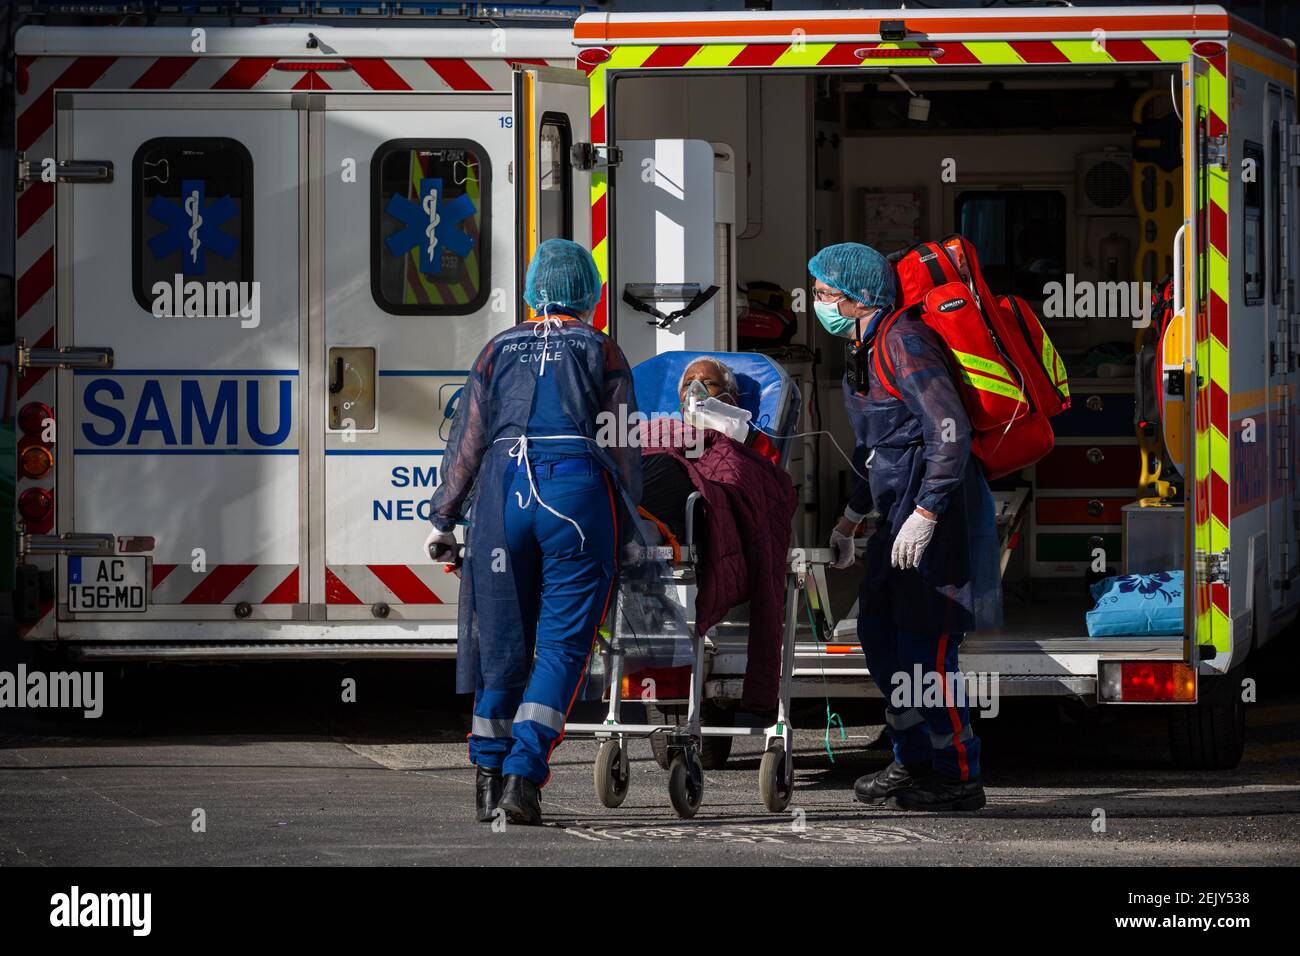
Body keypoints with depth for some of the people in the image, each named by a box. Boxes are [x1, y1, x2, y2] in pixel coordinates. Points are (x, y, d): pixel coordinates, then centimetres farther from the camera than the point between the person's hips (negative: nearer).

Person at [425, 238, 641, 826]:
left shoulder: (499, 350, 16)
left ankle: (488, 777, 12)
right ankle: (522, 776, -16)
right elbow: (623, 447, 8)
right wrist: (627, 523, 17)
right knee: (562, 645, -3)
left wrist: (444, 519, 18)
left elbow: (467, 440, 13)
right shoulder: (602, 352, 11)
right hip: (578, 492, -2)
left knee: (502, 642, 10)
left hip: (503, 489, 2)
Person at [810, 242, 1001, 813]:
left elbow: (951, 431, -24)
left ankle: (958, 777, -4)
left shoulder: (904, 342, -16)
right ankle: (914, 761, 21)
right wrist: (852, 519, 31)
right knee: (878, 632, 13)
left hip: (939, 508, -10)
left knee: (925, 645, -9)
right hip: (902, 511, 10)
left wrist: (925, 514, -27)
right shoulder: (865, 351, 16)